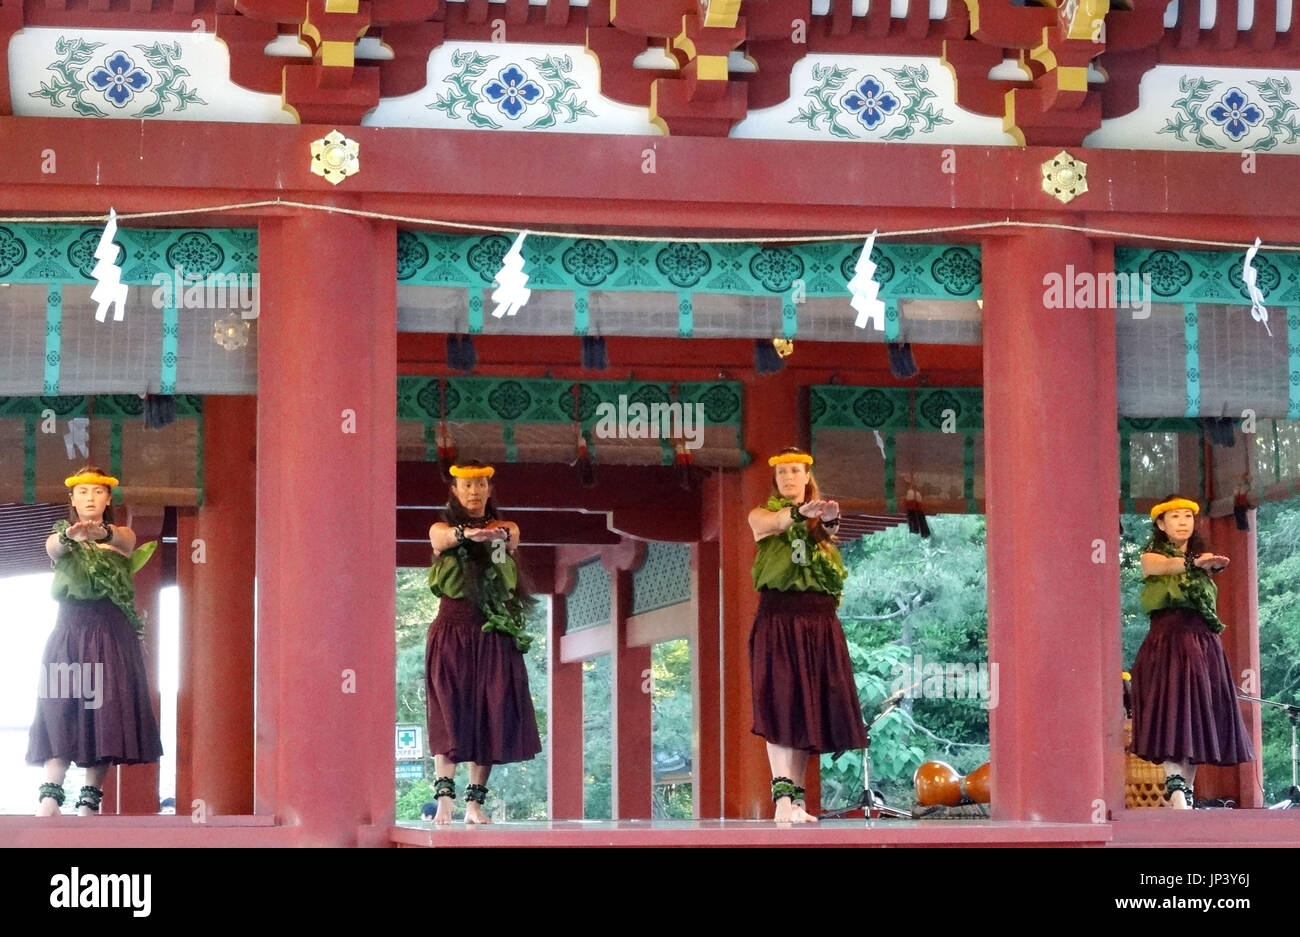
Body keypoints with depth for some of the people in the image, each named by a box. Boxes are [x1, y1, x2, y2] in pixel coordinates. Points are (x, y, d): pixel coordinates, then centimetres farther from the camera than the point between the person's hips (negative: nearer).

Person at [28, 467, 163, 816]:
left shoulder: (121, 535, 11)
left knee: (106, 708, -8)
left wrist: (102, 532, -40)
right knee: (59, 706, -12)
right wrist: (69, 535, -38)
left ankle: (90, 801, -6)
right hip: (68, 630, 0)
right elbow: (52, 547, -12)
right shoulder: (60, 535, 13)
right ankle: (50, 796, -22)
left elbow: (125, 539, -14)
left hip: (112, 632, 0)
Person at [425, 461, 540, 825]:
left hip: (493, 634, 2)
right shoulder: (441, 530, 4)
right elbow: (445, 538, -19)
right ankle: (445, 797, -20)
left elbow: (512, 539, -11)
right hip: (452, 629, -2)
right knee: (448, 713, -12)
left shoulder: (505, 529, 12)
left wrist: (497, 536, -35)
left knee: (490, 715, -3)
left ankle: (474, 802, 1)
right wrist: (467, 533, -42)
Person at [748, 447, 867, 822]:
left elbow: (830, 526, -8)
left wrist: (829, 518, -35)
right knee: (780, 706, -14)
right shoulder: (761, 515, 9)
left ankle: (796, 798, 5)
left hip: (819, 621, 3)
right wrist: (801, 512, -39)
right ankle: (782, 796, -24)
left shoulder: (820, 517, 16)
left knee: (810, 708, 1)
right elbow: (772, 524, -15)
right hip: (778, 617, -3)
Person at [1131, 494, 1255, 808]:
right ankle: (1175, 789, -27)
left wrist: (1211, 565, -29)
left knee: (1198, 716, 1)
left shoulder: (1200, 555, 20)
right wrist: (1195, 563, -37)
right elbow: (1164, 565, -17)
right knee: (1171, 712, -15)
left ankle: (1187, 792, 4)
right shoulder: (1151, 556, 8)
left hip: (1203, 642, 4)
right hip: (1167, 641, -4)